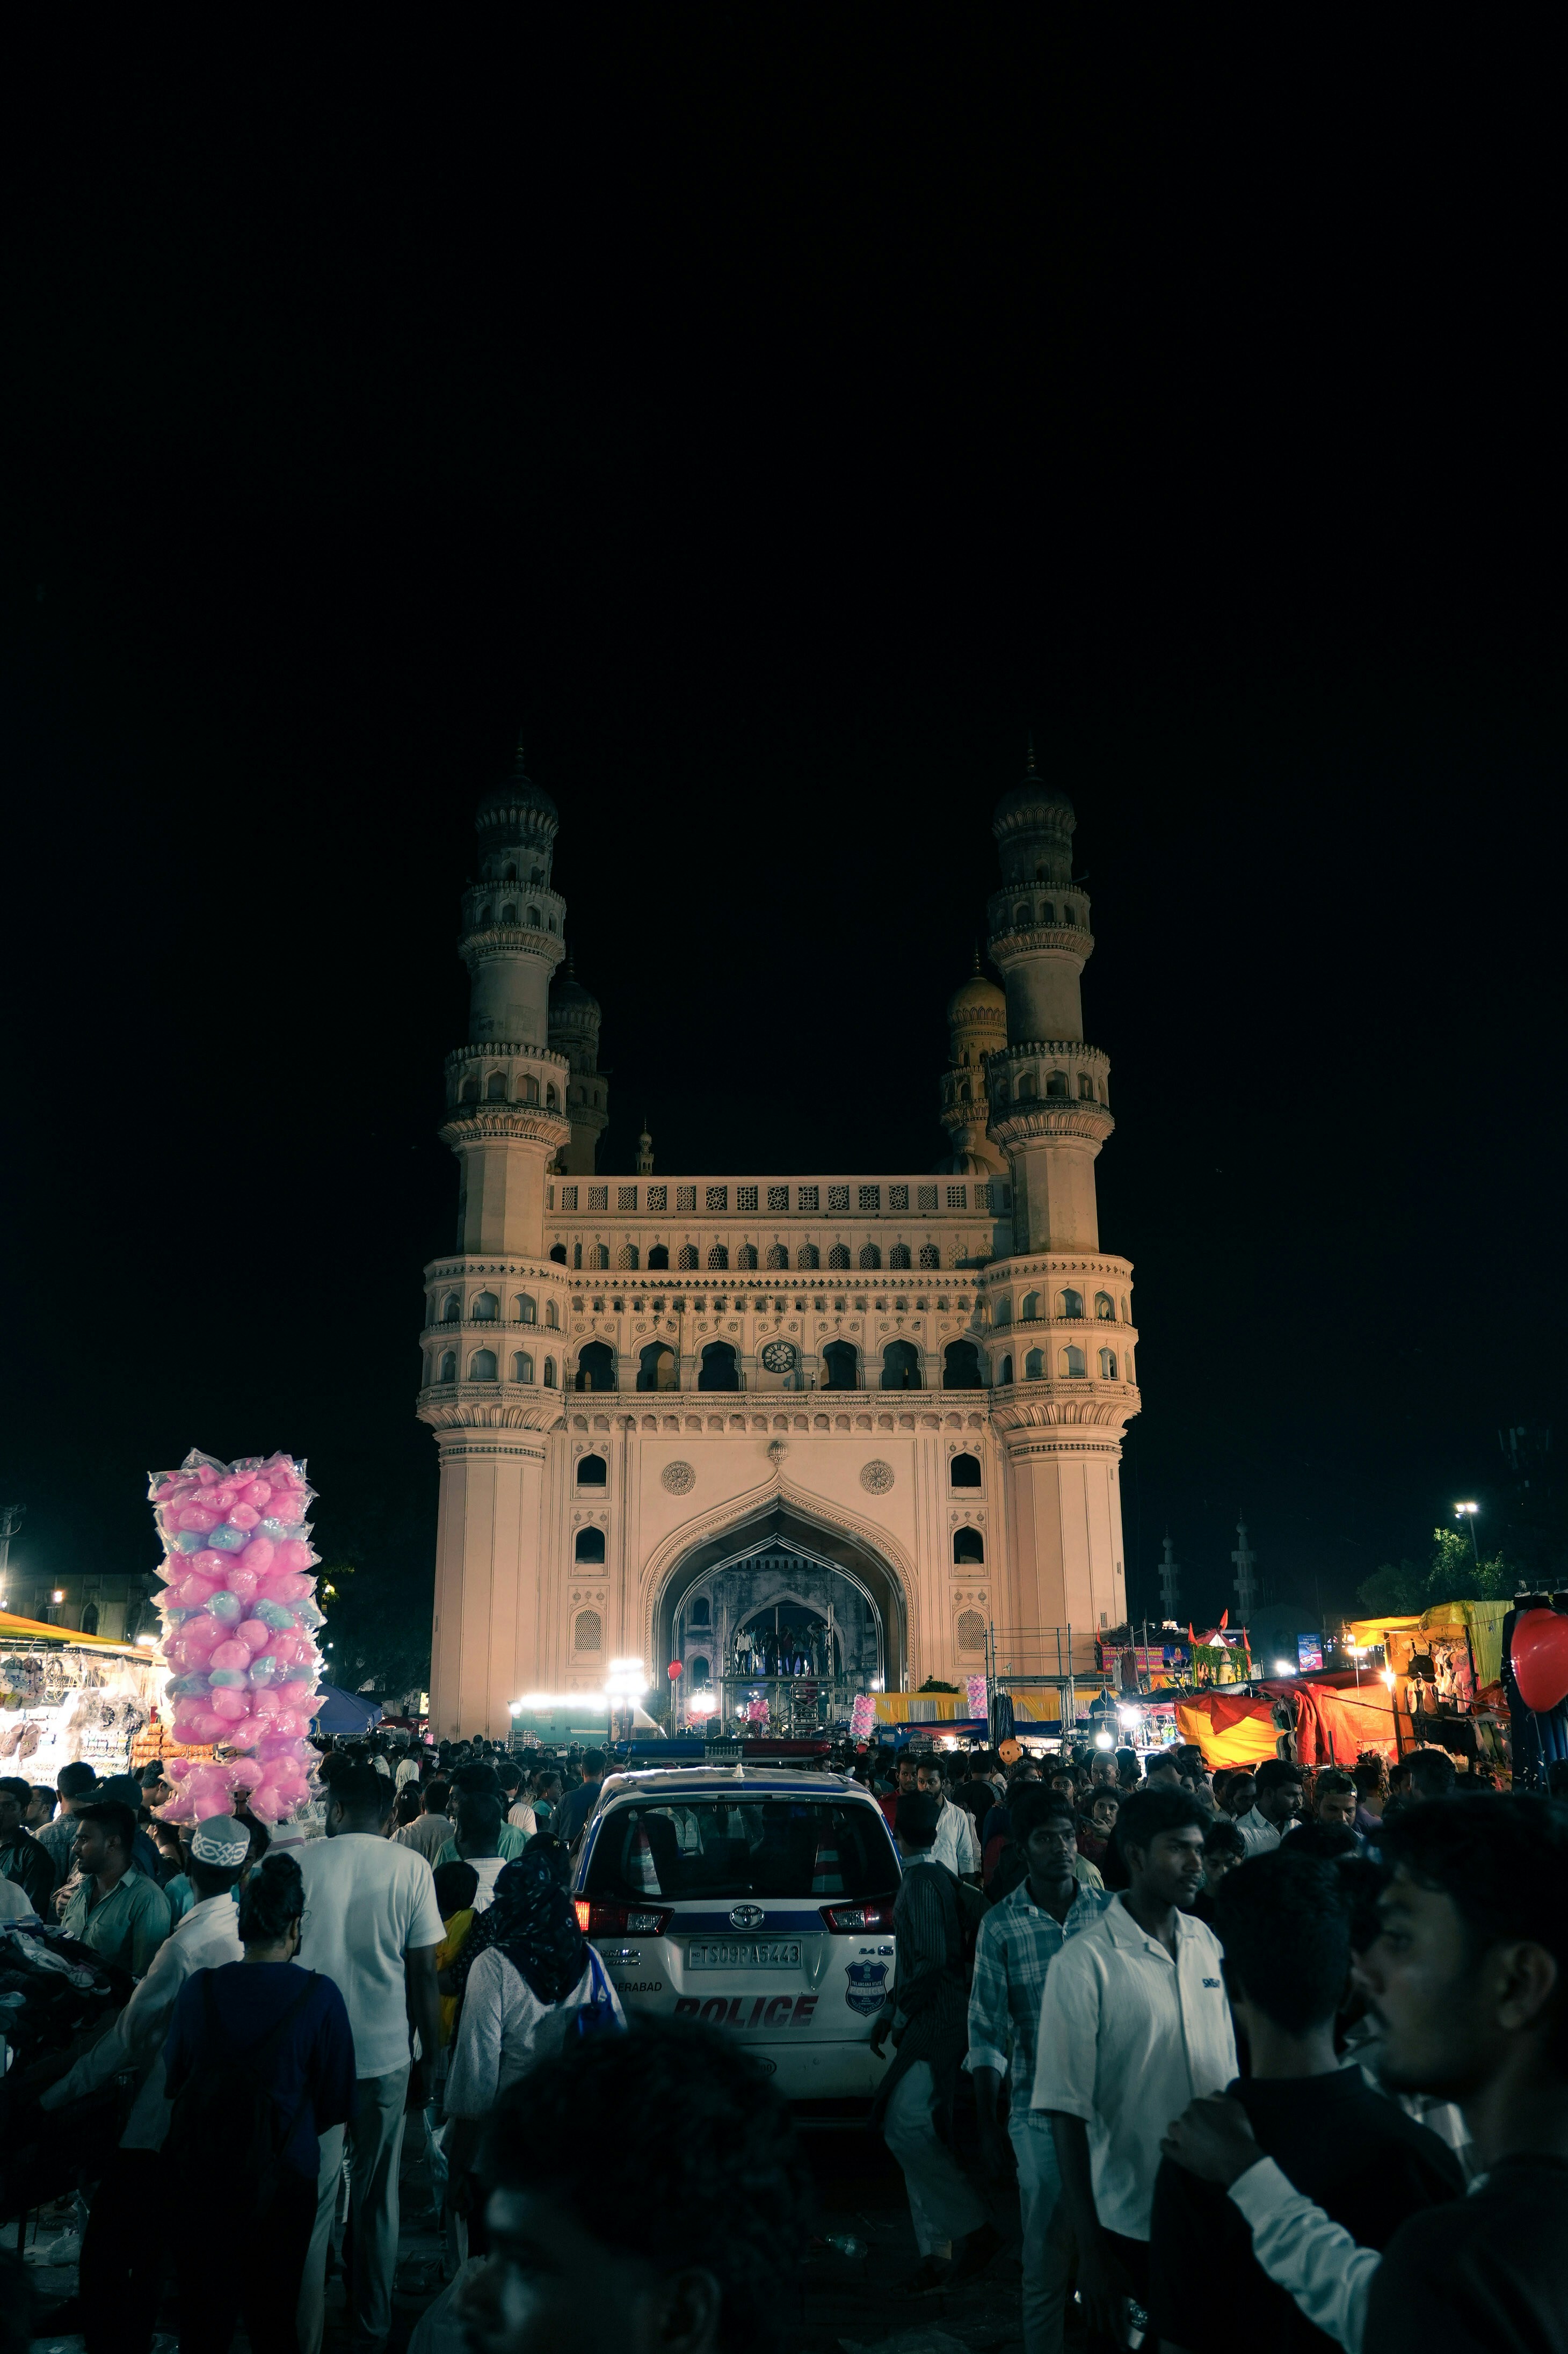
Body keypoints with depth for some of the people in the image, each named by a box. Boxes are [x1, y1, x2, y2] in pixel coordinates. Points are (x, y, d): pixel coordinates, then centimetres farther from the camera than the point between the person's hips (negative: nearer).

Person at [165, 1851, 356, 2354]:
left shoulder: (199, 1987, -11)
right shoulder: (319, 1995, -17)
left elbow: (174, 2078, 6)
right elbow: (336, 2105, -7)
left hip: (201, 2166, 2)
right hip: (282, 2172, -2)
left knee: (204, 2306, 20)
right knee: (273, 2311, 17)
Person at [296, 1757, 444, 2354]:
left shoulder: (301, 1862, -6)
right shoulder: (411, 1868, -6)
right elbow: (424, 1972, -5)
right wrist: (430, 2059, 6)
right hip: (386, 2056, 1)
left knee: (311, 2199, 10)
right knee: (377, 2198, 17)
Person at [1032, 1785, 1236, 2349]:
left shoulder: (1208, 1943, 0)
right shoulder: (1085, 1961, -17)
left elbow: (1230, 2064, 11)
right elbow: (1069, 2109, -16)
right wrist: (1091, 2247, -15)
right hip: (1133, 2221, -5)